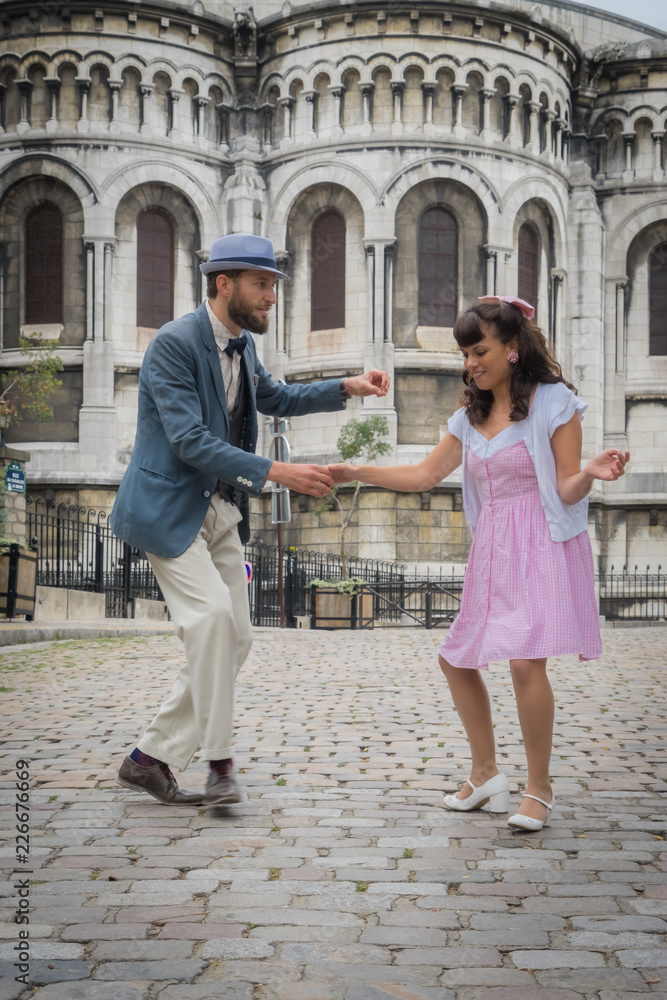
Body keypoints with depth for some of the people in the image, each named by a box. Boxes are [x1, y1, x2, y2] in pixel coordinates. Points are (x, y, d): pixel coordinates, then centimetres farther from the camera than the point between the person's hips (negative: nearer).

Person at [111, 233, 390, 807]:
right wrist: (278, 473, -29)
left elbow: (275, 399, 28)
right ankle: (218, 762, -12)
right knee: (212, 614, -23)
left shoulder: (241, 346, 10)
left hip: (221, 512, 9)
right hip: (170, 508, -9)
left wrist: (347, 388, 15)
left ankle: (150, 758, 11)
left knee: (232, 640, 4)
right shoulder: (175, 344, -17)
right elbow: (190, 440, -24)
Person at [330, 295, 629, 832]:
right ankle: (486, 775, 25)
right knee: (457, 660, 9)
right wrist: (357, 472, 11)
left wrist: (592, 473, -29)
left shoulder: (554, 403, -4)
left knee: (525, 659, -21)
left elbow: (567, 490, -7)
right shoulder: (471, 418, 14)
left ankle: (540, 788, -5)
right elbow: (426, 474, 17)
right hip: (491, 553, 7)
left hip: (542, 548, -7)